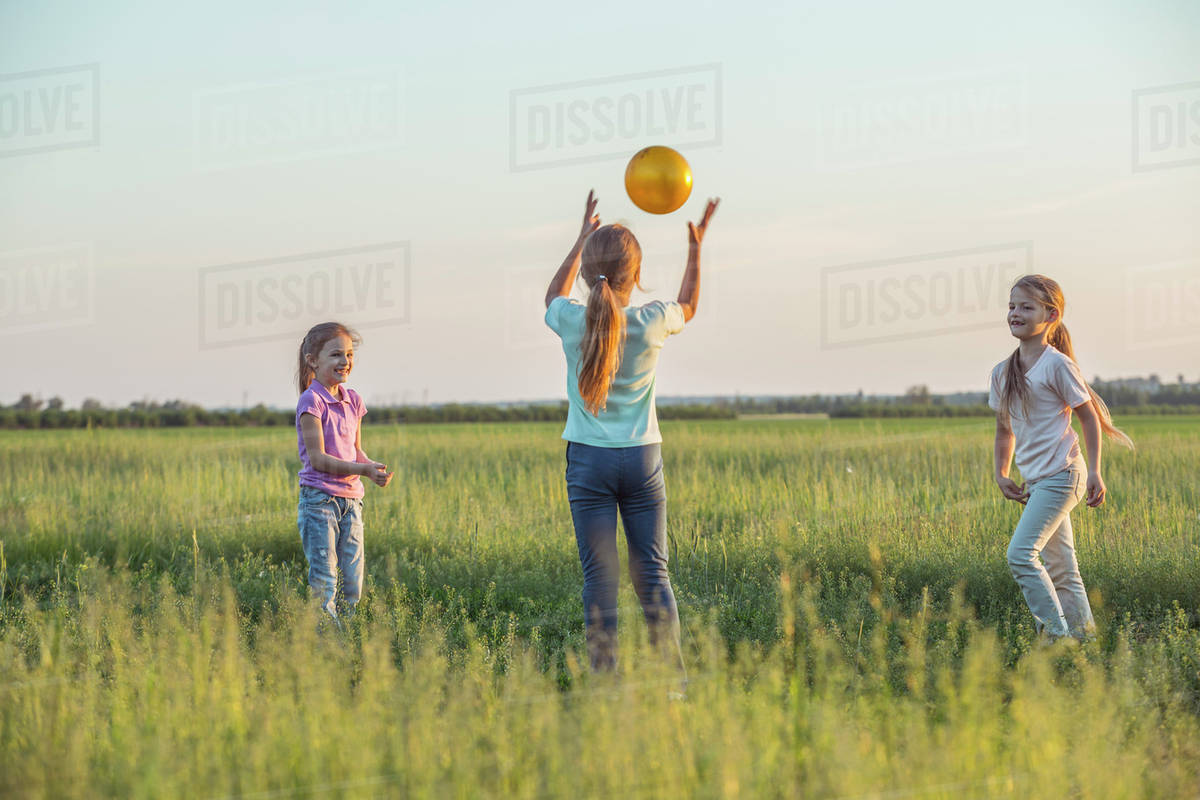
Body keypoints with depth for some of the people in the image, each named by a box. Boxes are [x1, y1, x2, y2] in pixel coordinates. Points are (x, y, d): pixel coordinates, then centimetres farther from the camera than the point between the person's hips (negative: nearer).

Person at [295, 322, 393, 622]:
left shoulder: (352, 400, 12)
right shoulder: (311, 401, -10)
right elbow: (317, 458, -15)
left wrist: (374, 467, -6)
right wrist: (363, 470, -24)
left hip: (351, 499, 7)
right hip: (319, 499, -7)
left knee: (353, 583, 7)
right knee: (324, 583, -6)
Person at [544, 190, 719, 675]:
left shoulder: (572, 322, -8)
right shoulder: (651, 323, -8)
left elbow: (554, 298, 19)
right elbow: (687, 307, 18)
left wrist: (582, 238, 24)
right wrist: (696, 248, 25)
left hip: (588, 460, 0)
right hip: (642, 458, 1)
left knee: (599, 576, -2)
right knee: (652, 572, 6)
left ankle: (605, 678, -4)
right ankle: (672, 675, 7)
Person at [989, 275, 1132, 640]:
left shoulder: (1057, 364, -11)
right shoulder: (1002, 372, 9)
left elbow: (1090, 417, -6)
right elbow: (1005, 430, 19)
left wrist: (1094, 472, -8)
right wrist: (1000, 474, 8)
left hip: (1061, 475, -7)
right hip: (1035, 480, 7)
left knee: (1020, 553, -16)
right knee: (1060, 567, 11)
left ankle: (1055, 633, -10)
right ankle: (1082, 632, 18)